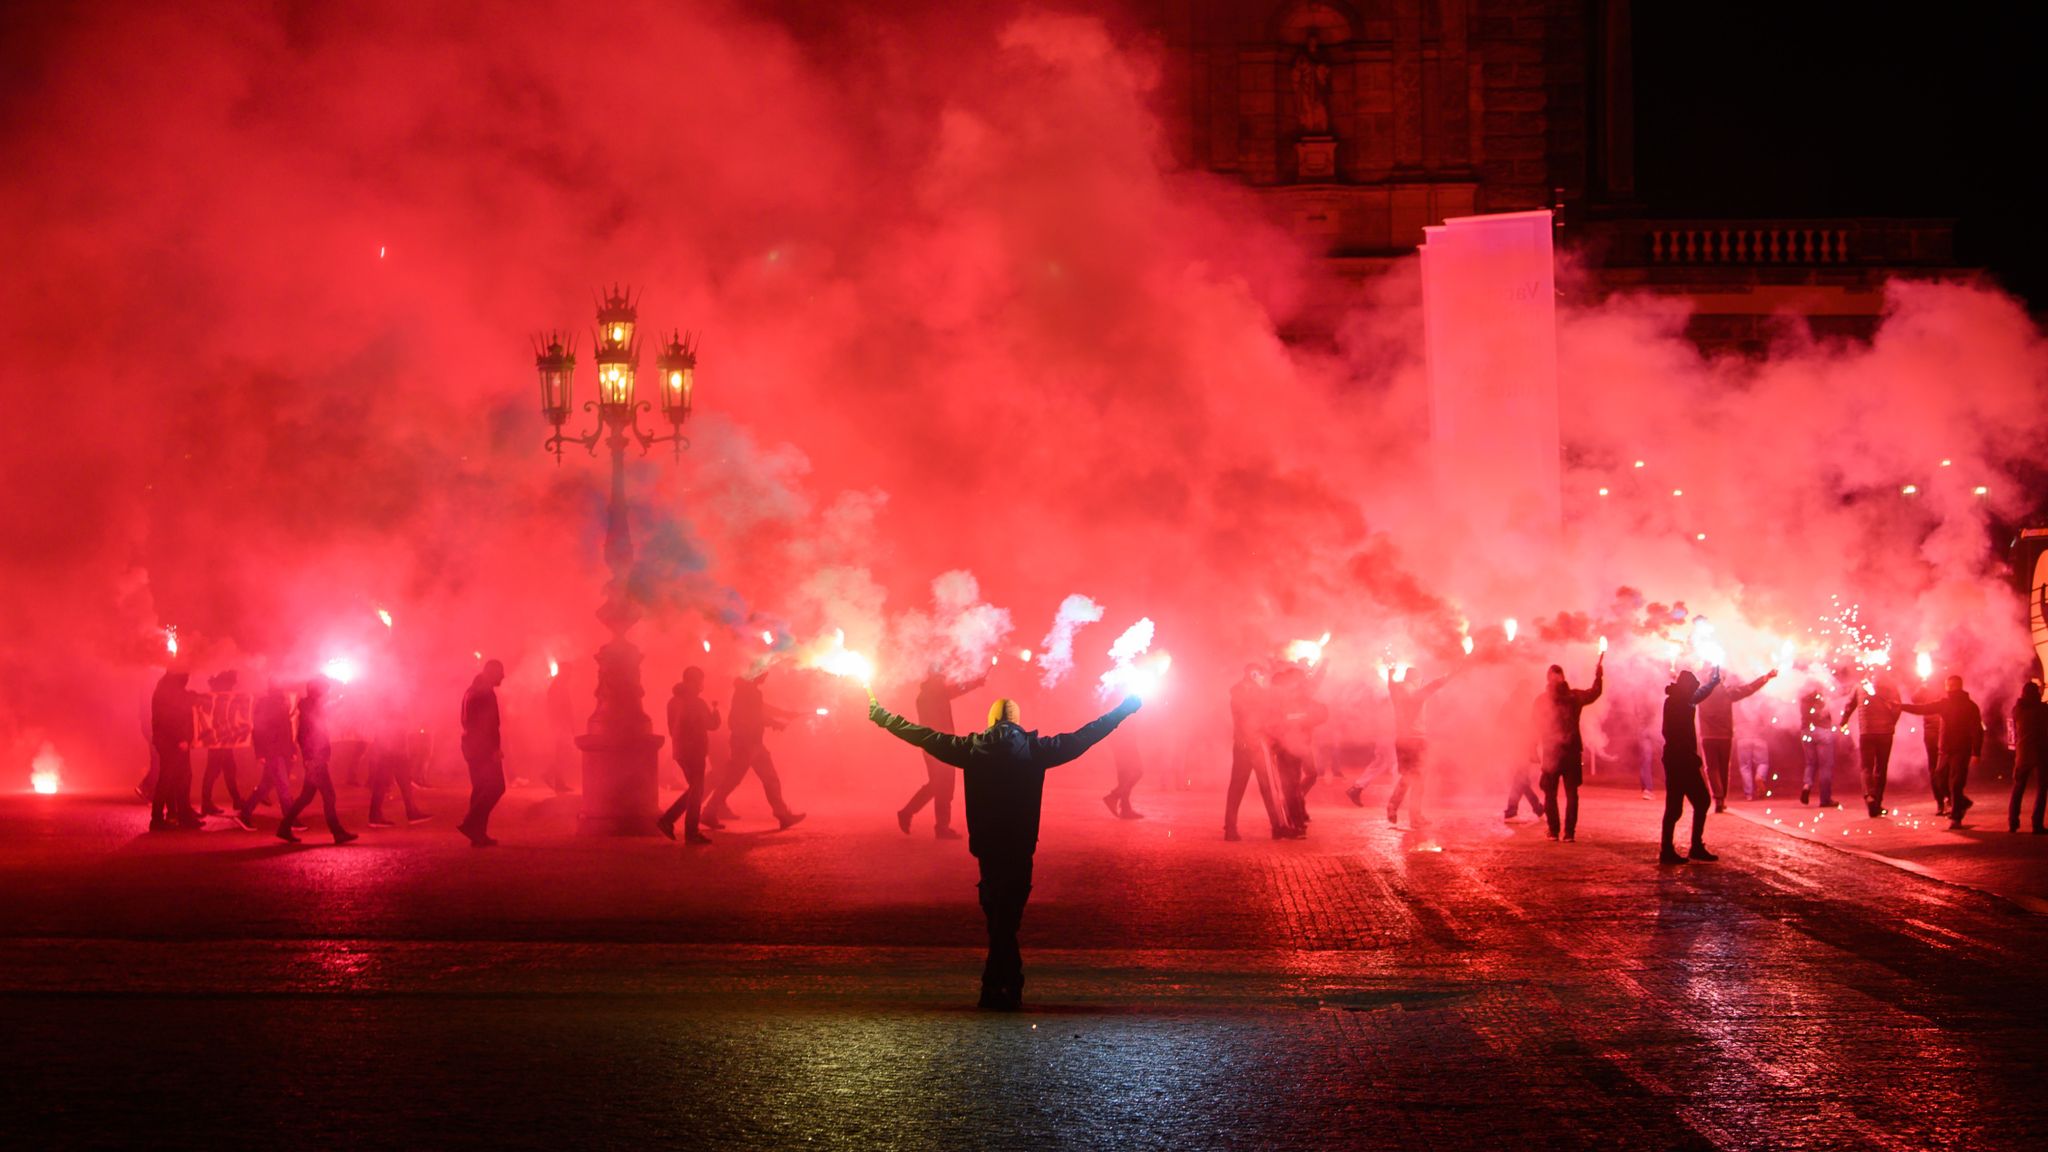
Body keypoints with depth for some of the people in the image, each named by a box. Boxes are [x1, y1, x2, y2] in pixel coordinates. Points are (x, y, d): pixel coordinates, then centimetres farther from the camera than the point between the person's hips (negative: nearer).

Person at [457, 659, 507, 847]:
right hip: (484, 747, -10)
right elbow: (488, 724, -20)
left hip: (473, 747, 10)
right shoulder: (485, 692, -13)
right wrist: (495, 747, -19)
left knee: (481, 789, 10)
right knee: (496, 787, -10)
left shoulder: (473, 690, 19)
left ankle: (478, 834, 8)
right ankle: (471, 824, -15)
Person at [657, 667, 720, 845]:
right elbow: (712, 725, -8)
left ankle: (667, 819, 11)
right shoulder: (696, 702, -16)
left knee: (694, 789, 18)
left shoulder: (674, 700, 9)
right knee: (696, 792, -1)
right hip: (694, 750, -8)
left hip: (680, 749, 8)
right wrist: (714, 709, 9)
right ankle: (691, 833, 0)